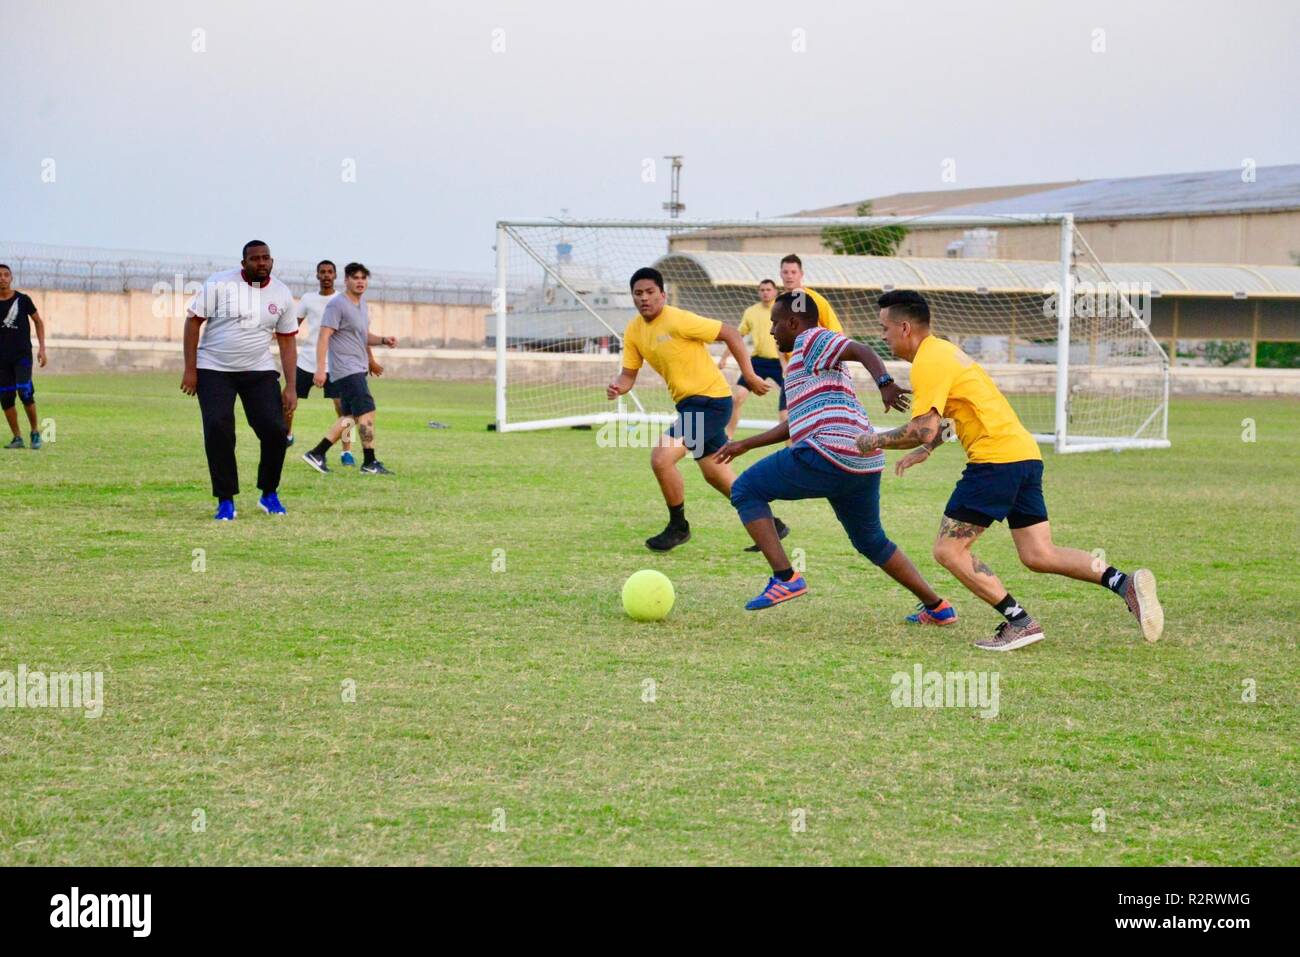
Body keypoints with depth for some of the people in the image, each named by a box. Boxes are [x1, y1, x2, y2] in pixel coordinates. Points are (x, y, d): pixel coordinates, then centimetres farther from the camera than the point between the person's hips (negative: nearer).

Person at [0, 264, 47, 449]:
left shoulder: (23, 299, -1)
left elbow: (38, 322, 9)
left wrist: (41, 348, 3)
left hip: (23, 354, -3)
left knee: (25, 392, -17)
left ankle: (35, 432, 1)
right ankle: (17, 438, 9)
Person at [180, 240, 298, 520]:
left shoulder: (281, 294, 1)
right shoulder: (220, 284, -10)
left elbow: (287, 341, 6)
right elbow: (193, 321, -7)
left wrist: (291, 387, -1)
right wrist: (190, 370, -11)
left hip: (259, 371, 3)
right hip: (214, 371, -3)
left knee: (275, 431, -9)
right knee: (218, 431, -13)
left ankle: (269, 494, 12)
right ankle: (225, 501, 0)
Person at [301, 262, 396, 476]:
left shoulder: (362, 304, 16)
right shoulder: (337, 305, -11)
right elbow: (324, 336, -17)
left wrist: (383, 340, 12)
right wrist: (320, 368, -24)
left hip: (358, 369, 9)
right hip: (346, 369, -9)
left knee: (349, 416, 9)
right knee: (367, 412, -12)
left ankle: (316, 454, 13)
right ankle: (369, 463, -8)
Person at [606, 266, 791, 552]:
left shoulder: (678, 320, -19)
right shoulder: (633, 331, 4)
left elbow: (730, 334, -14)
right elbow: (629, 374, 9)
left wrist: (749, 375, -13)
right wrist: (617, 387, -14)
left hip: (711, 401, -9)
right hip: (689, 403, 9)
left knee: (661, 458, -18)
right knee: (716, 475, 17)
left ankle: (678, 527, 2)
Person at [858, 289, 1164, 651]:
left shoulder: (928, 362, -10)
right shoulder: (942, 351, 21)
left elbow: (923, 430, -18)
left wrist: (876, 441, -3)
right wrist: (925, 450, 25)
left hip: (996, 459, -10)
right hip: (1026, 455, 10)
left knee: (948, 550, -3)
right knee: (1039, 556, 7)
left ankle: (1019, 623, -7)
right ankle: (1125, 583, -8)